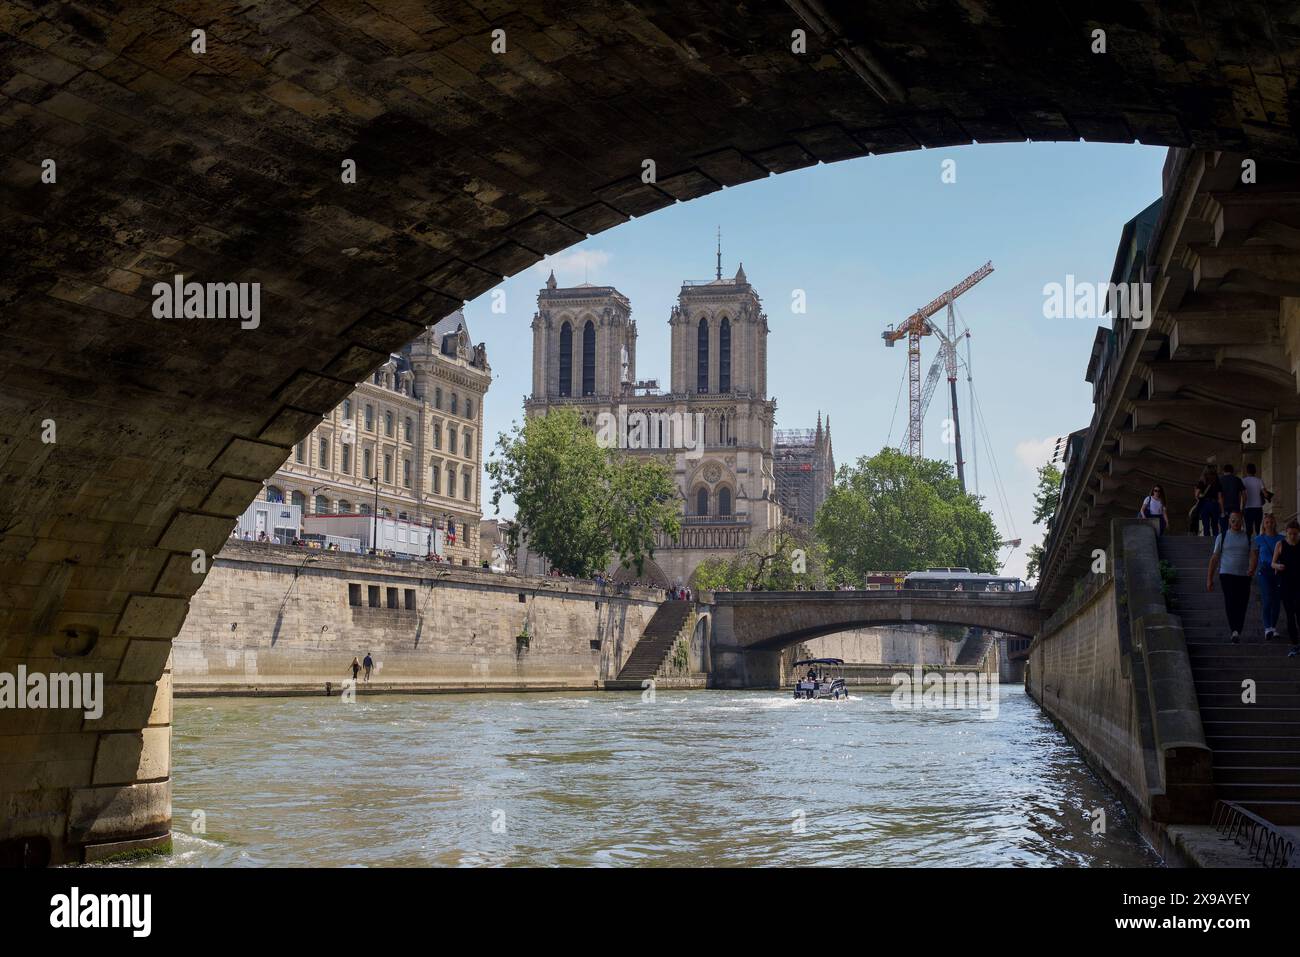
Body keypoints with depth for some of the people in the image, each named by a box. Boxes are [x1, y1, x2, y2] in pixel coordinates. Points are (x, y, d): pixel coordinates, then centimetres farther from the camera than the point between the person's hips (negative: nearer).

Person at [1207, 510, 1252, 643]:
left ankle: (1237, 632, 13)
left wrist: (1252, 568, -17)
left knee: (1242, 605, 3)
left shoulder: (1248, 537, 10)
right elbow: (1214, 558, 10)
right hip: (1227, 574, -2)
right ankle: (1235, 631, -26)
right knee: (1230, 601, -19)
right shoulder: (1222, 537, 9)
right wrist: (1209, 579, 7)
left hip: (1244, 576, 2)